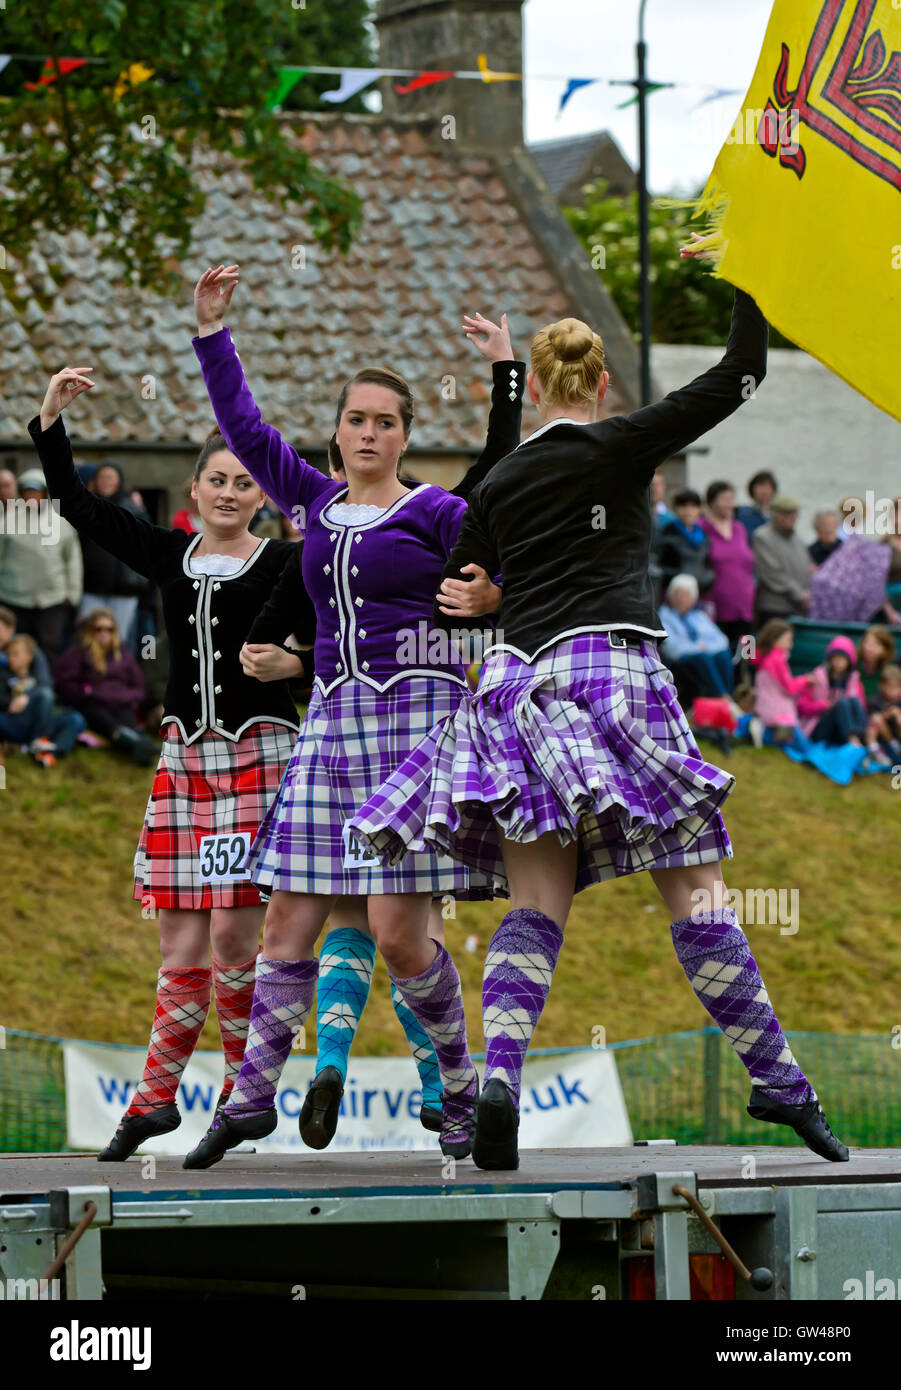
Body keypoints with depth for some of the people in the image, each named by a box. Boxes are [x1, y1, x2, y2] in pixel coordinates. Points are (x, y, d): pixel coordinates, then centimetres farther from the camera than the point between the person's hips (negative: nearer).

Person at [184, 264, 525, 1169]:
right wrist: (211, 332, 16)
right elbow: (243, 426, 20)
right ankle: (254, 1093, 4)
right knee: (290, 917, 0)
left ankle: (461, 1088, 4)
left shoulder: (436, 512, 2)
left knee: (397, 928, -11)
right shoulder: (313, 503, 15)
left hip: (417, 714, -5)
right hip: (333, 717, 5)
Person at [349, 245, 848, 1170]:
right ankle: (776, 1079, -1)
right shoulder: (622, 445, 3)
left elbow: (451, 604, 20)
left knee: (534, 907, -1)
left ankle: (499, 1073, -24)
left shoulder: (500, 485, 15)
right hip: (613, 669, -4)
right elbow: (742, 372, 5)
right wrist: (743, 275, 16)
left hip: (521, 681, 4)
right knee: (695, 890, -2)